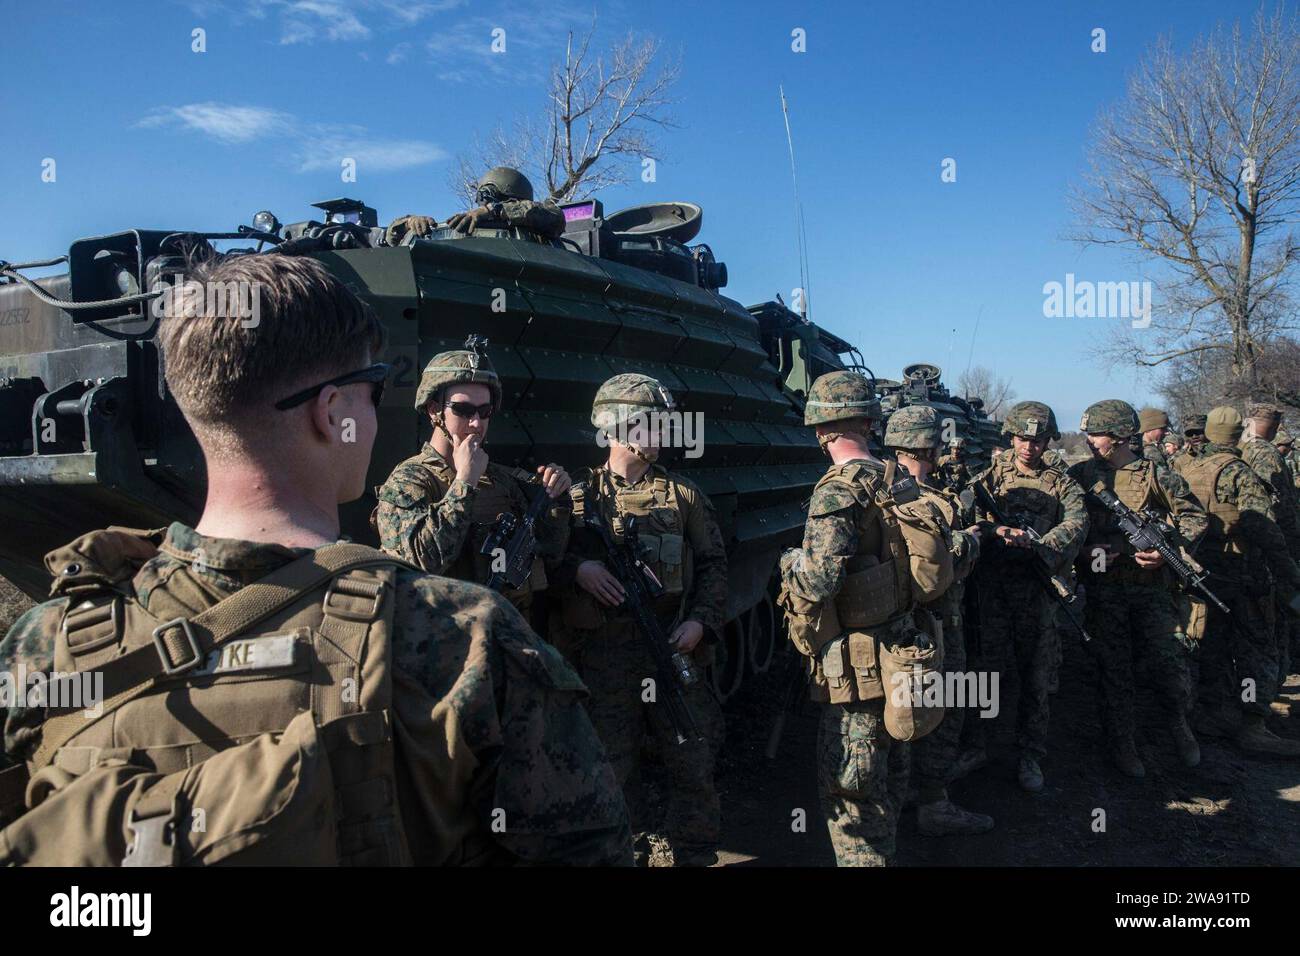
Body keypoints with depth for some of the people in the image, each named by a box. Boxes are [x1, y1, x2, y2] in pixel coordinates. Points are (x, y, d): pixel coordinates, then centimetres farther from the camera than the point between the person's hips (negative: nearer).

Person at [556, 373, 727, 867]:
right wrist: (577, 569, -16)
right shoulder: (578, 497, 5)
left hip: (674, 648, 1)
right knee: (614, 765, 9)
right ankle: (629, 851, 28)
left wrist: (702, 622, -5)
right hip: (602, 655, 0)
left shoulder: (682, 494, 7)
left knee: (693, 760, 7)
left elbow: (713, 564, 7)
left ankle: (695, 852, 26)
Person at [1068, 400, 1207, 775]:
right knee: (1114, 671, 7)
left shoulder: (1156, 473, 1)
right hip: (1102, 587, 1)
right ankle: (1121, 744, 21)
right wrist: (1084, 551, -14)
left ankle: (1179, 724, 27)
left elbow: (1194, 516, 4)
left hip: (1151, 586, 0)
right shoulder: (1079, 475, 3)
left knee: (1172, 662, -2)